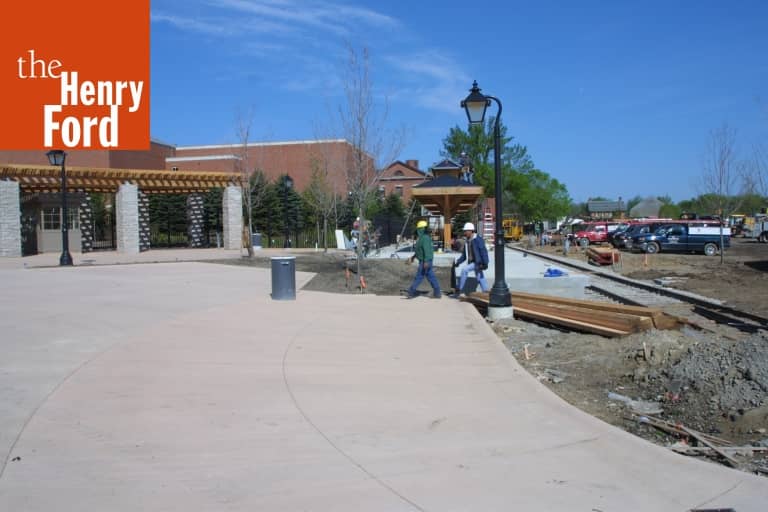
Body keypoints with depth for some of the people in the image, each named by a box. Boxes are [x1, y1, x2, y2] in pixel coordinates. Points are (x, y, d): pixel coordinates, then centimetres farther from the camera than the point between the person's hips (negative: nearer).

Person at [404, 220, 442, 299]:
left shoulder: (425, 238, -17)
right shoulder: (421, 237, 15)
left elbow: (427, 250, -25)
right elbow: (419, 250, 25)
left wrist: (426, 262, -30)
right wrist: (412, 258, 27)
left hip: (424, 261, -10)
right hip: (423, 261, 10)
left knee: (419, 276, -2)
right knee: (431, 277, 10)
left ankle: (411, 292, 4)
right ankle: (437, 293, 13)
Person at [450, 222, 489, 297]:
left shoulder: (478, 240, -10)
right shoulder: (467, 242, 13)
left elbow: (484, 251, -13)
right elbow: (464, 255, 17)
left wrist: (485, 263, -18)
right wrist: (458, 262, 5)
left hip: (477, 263, -8)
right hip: (471, 263, 8)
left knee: (464, 269, -21)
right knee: (480, 279, 11)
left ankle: (458, 291, -17)